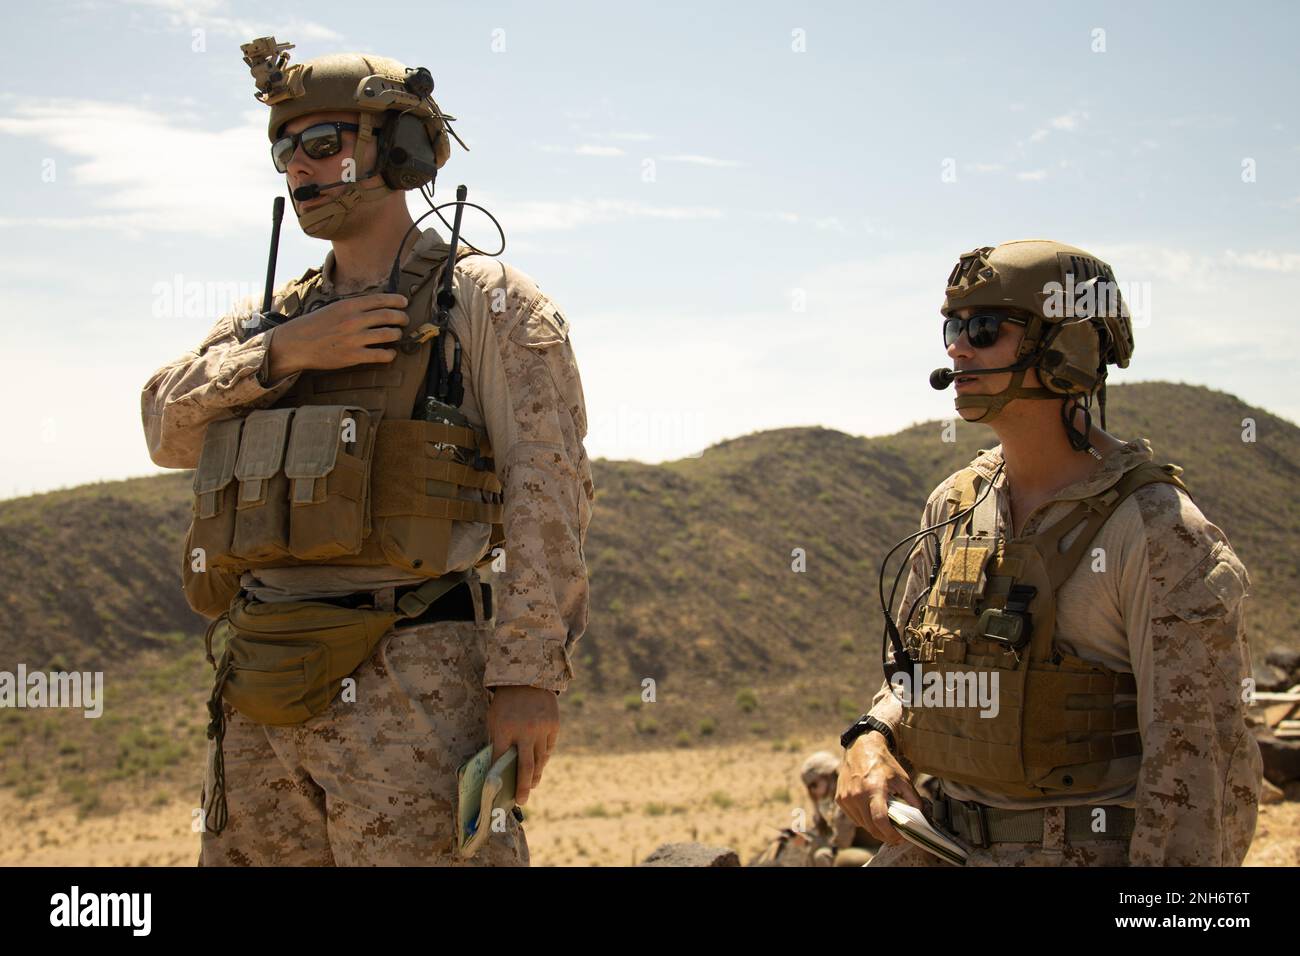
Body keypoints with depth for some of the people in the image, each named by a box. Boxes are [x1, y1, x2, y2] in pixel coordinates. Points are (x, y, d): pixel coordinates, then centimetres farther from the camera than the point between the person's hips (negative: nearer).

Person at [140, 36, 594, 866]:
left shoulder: (481, 299, 1)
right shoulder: (273, 318, 22)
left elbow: (547, 486, -7)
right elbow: (169, 426, 9)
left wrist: (531, 673, -16)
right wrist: (281, 353, -8)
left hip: (407, 686, -6)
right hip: (260, 696, 7)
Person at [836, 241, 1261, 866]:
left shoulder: (1162, 534, -12)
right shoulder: (954, 508, 9)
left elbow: (1201, 766, -14)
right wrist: (870, 744, -2)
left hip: (1087, 852, -6)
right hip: (944, 845, 7)